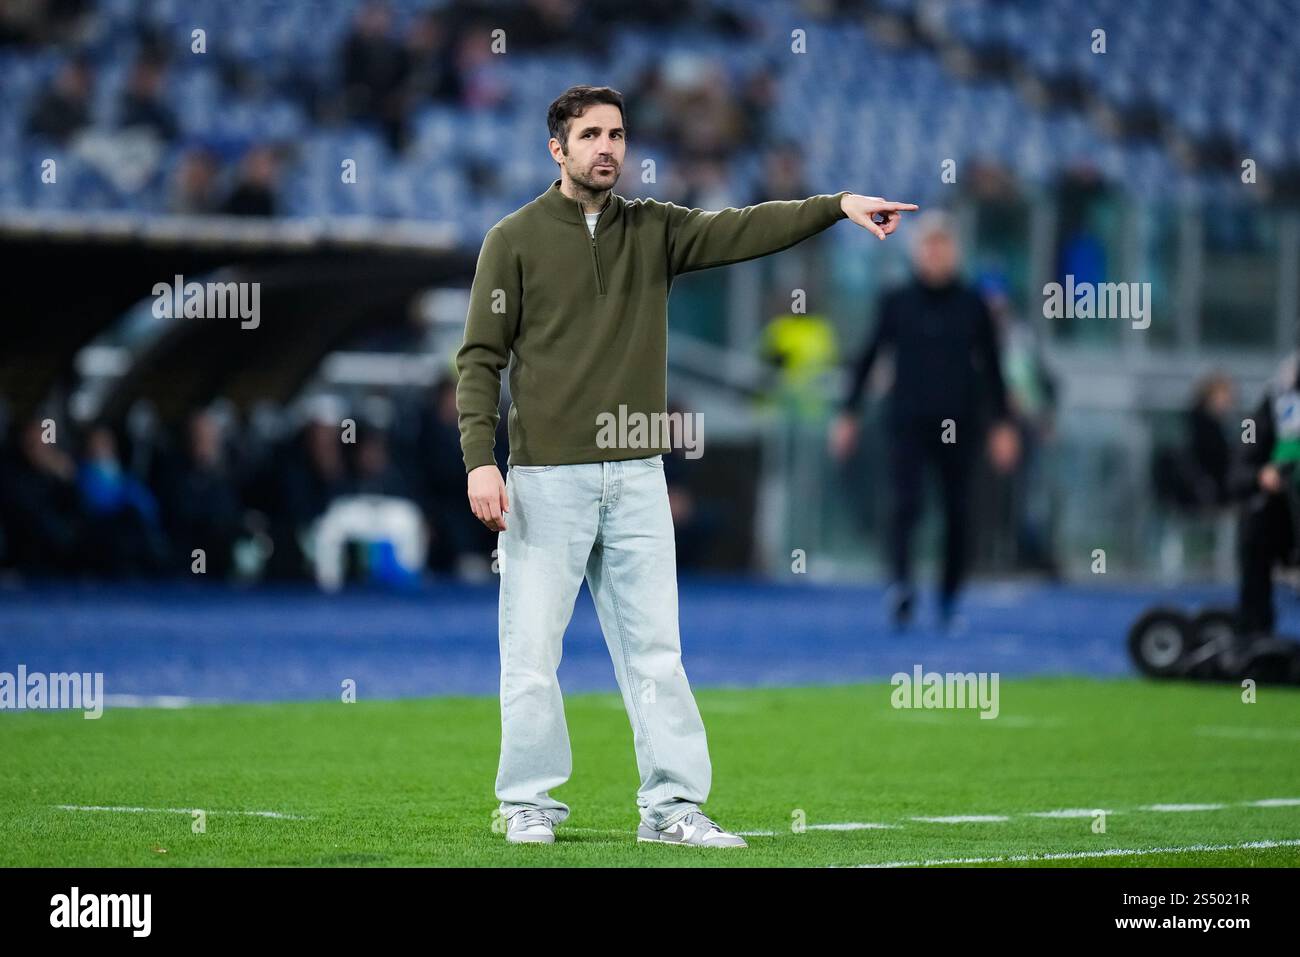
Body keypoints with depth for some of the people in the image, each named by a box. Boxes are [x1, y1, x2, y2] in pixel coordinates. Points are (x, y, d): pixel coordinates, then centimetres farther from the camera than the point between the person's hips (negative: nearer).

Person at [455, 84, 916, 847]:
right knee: (532, 649, -1)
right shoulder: (516, 240, 0)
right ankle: (531, 805, 9)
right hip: (546, 477, -3)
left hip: (637, 477, 3)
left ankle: (673, 805, 5)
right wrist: (479, 458, -13)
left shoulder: (654, 231, 10)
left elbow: (744, 230, -4)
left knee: (655, 649, 3)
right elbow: (481, 357, -3)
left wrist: (838, 205, -20)